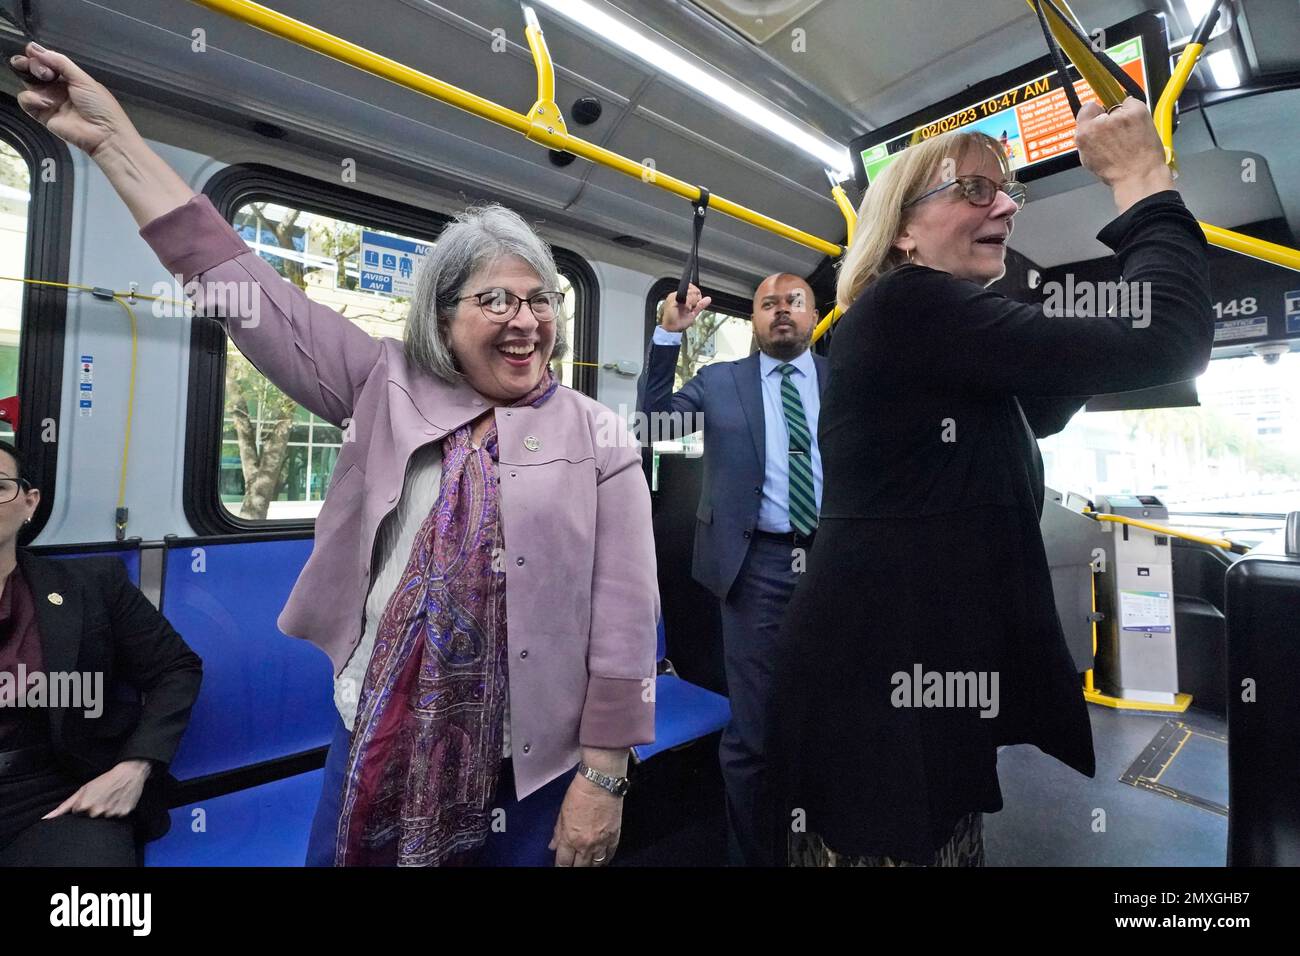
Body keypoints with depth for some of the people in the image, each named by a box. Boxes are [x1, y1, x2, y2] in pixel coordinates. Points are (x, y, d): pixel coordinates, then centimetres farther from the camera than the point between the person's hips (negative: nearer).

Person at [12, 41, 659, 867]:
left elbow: (624, 616, -10)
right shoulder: (392, 391, 1)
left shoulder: (598, 438, -8)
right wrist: (113, 138, 1)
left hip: (531, 768, -2)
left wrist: (603, 774, -10)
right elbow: (257, 298, 2)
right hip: (378, 741, 3)